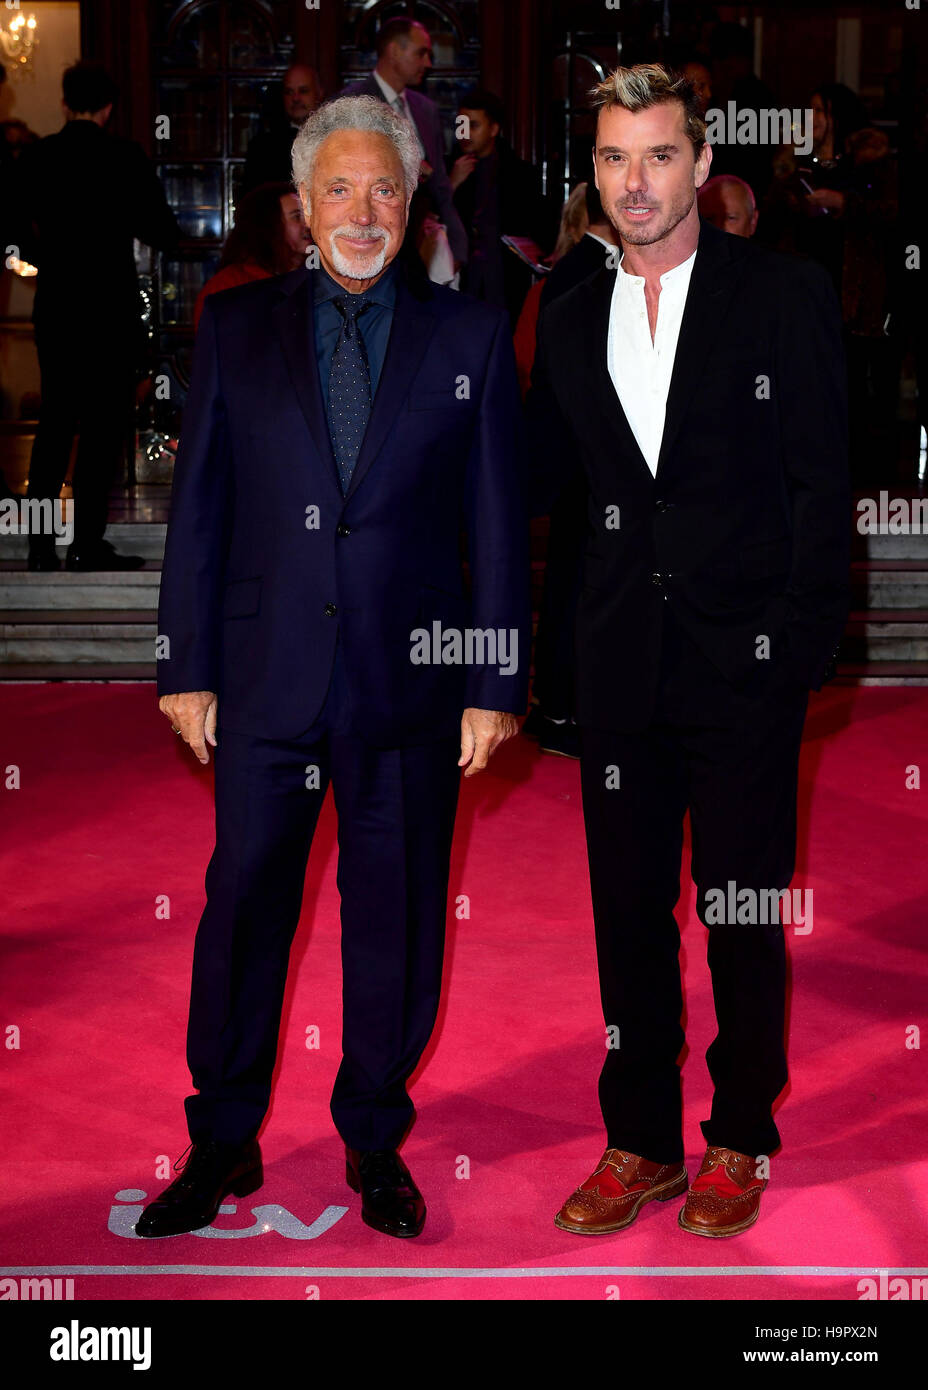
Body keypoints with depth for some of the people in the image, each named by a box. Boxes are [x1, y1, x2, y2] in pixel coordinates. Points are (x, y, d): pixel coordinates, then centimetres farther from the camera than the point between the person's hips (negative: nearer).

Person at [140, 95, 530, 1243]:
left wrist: (495, 684, -2)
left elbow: (498, 523, 3)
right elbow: (197, 508, 6)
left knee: (395, 921, 9)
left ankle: (375, 1140, 27)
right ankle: (223, 1143, 24)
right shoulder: (235, 327, 7)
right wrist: (186, 667, 1)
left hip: (412, 679, 0)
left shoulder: (470, 336, 4)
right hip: (265, 675, 1)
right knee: (242, 910, 7)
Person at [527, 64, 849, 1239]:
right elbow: (541, 472, 17)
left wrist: (803, 646, -10)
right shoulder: (571, 320, 11)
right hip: (620, 659, 4)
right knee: (627, 909, 9)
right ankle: (640, 1142, 23)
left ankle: (740, 1141, 22)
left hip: (744, 658, -4)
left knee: (742, 913, 6)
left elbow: (823, 482, -4)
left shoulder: (784, 296, -2)